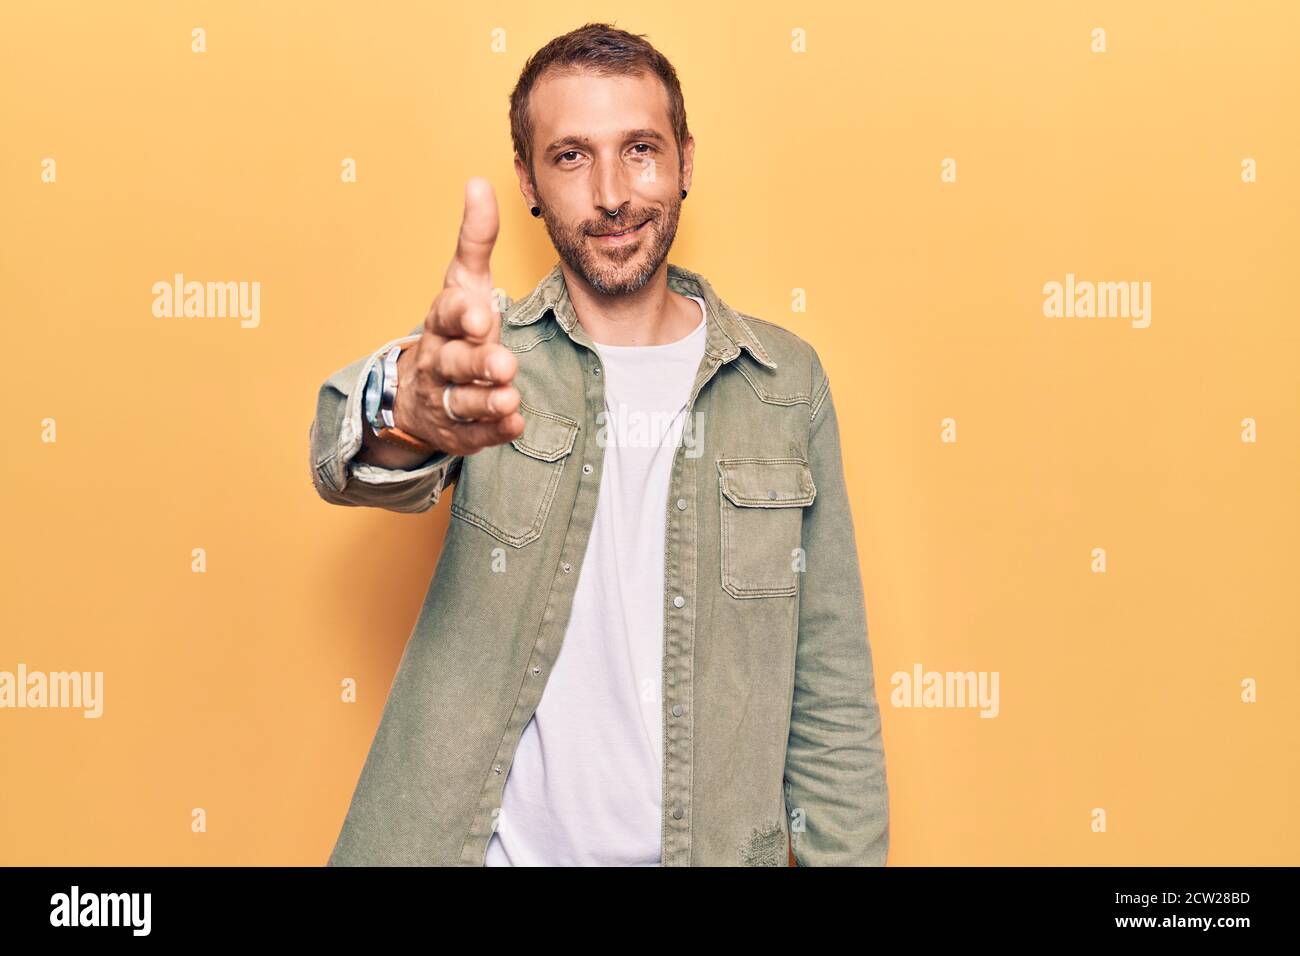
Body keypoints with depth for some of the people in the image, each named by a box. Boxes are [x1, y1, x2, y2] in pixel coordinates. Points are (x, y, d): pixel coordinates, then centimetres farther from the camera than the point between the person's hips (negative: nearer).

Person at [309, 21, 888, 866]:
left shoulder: (787, 381, -4)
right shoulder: (483, 358, -6)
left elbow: (830, 683, -1)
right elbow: (349, 458, -28)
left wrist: (844, 852, -4)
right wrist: (408, 405, -49)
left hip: (710, 842, 1)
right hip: (496, 840, 0)